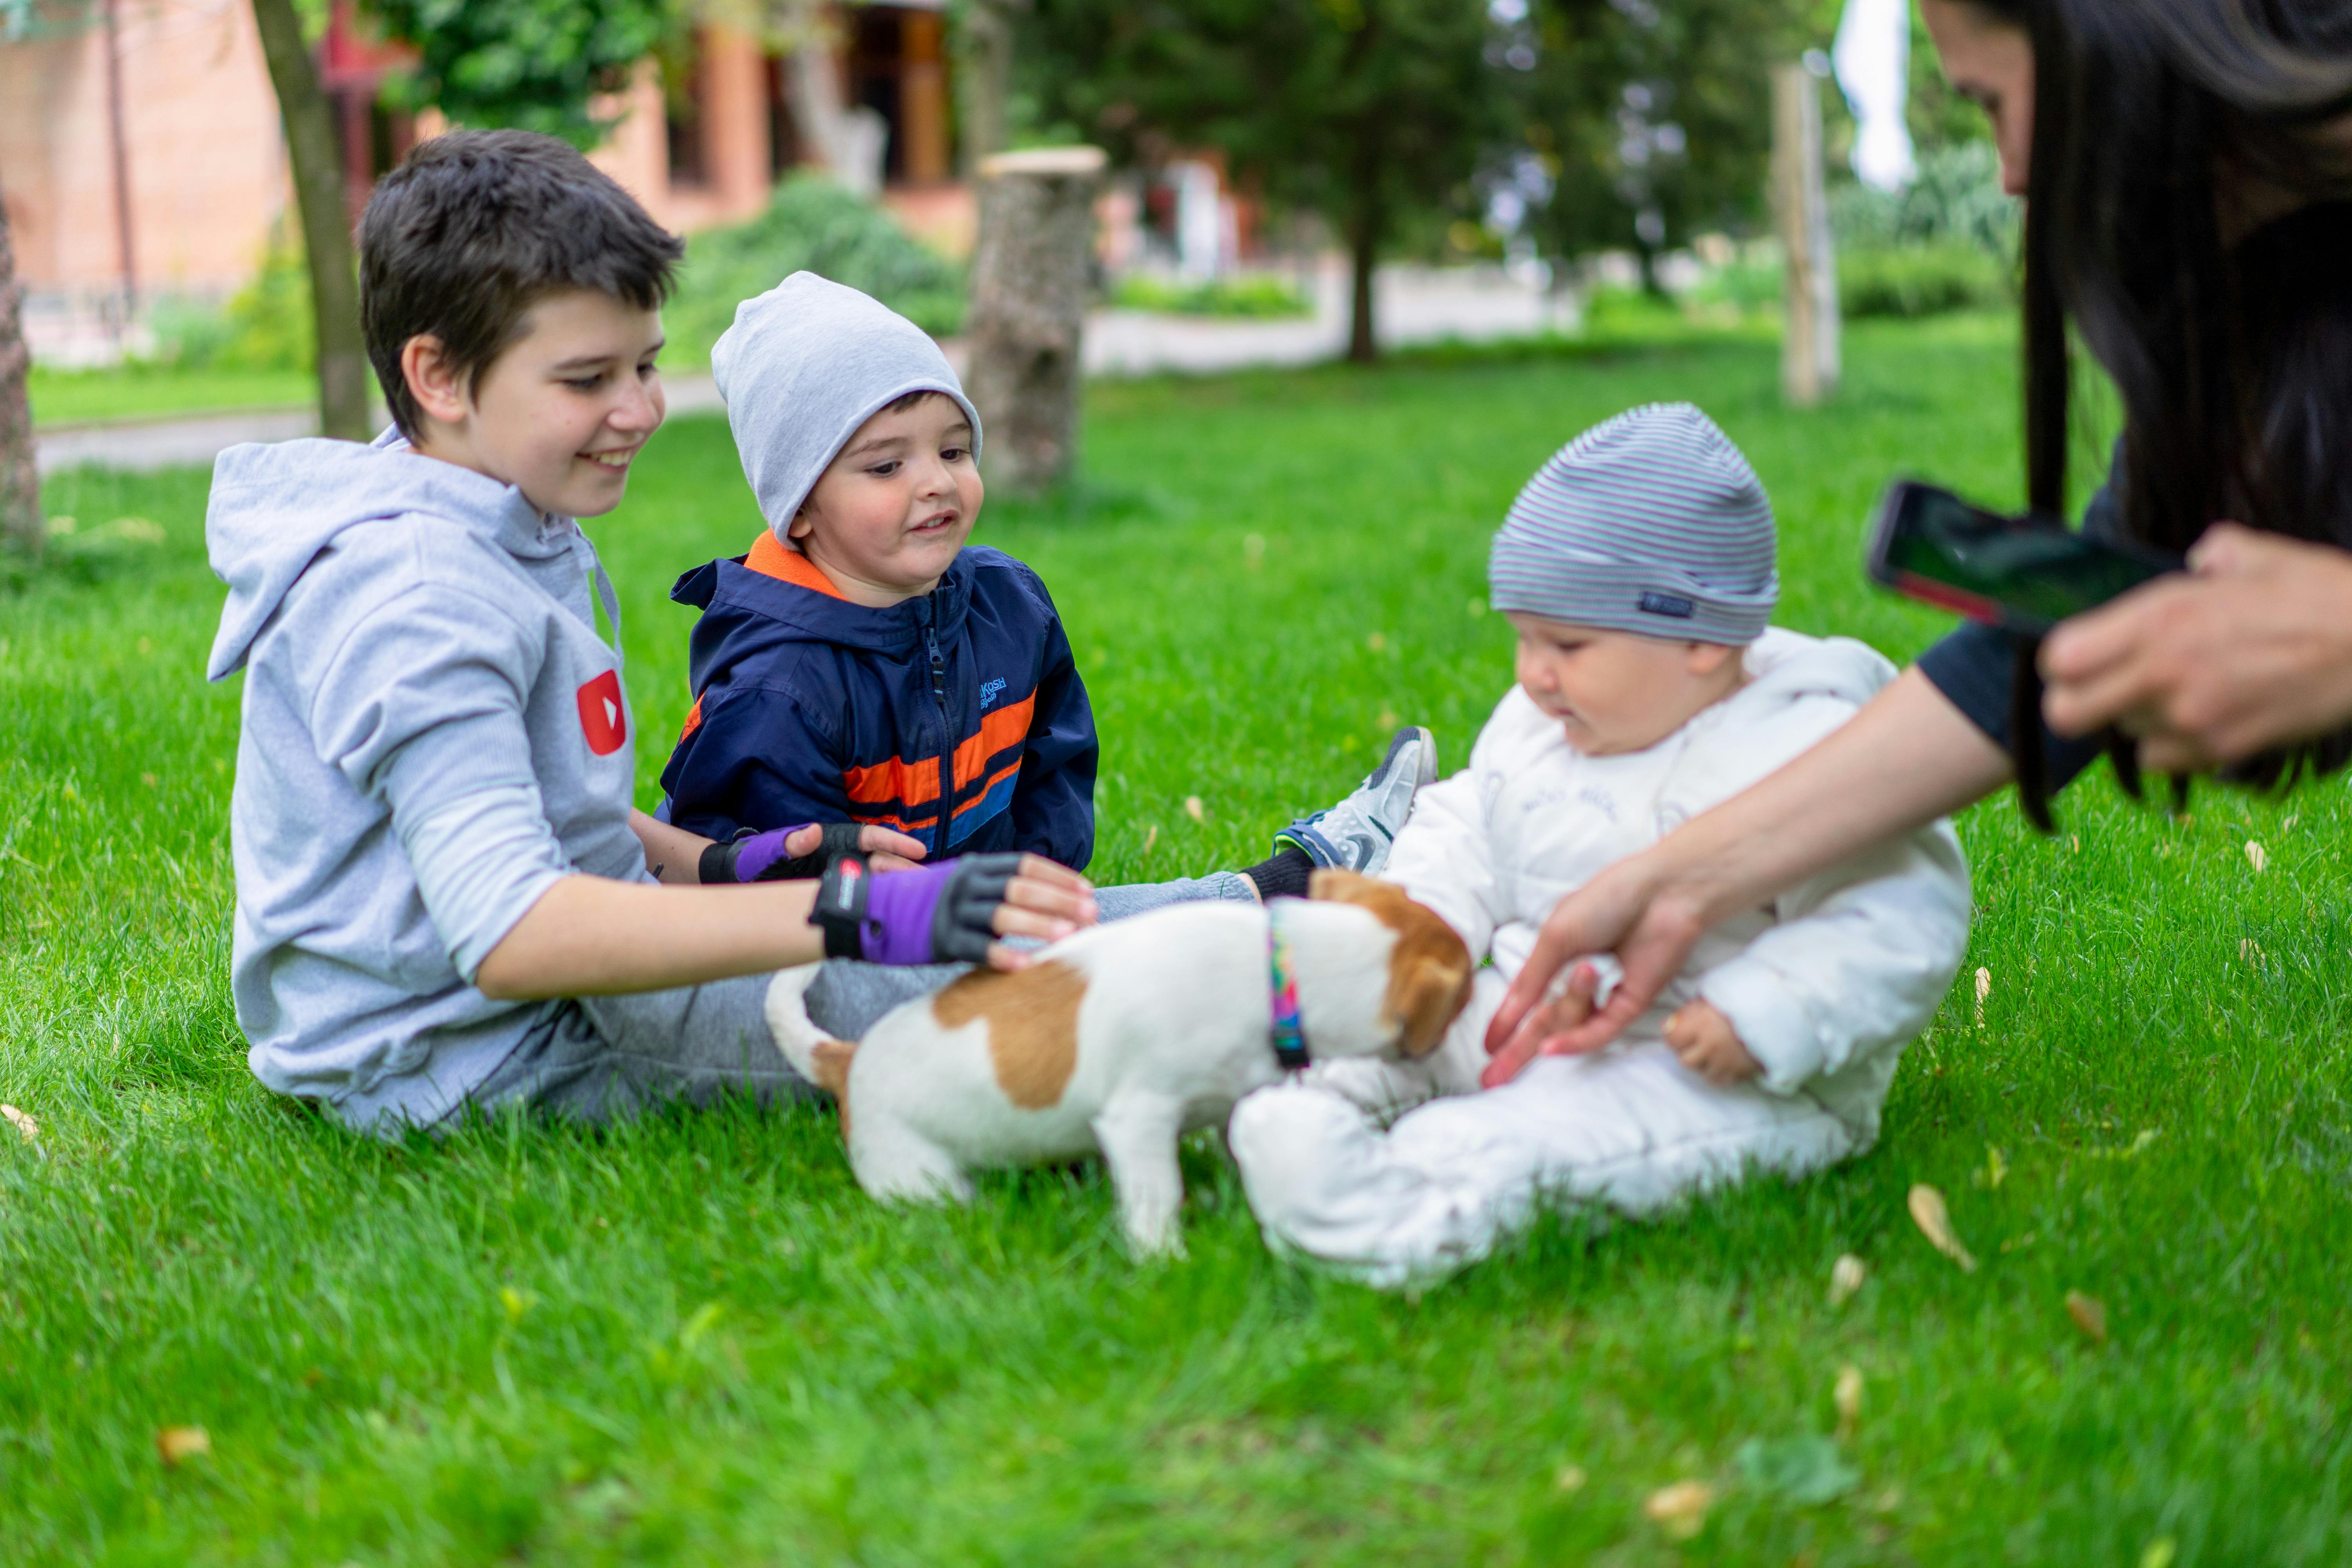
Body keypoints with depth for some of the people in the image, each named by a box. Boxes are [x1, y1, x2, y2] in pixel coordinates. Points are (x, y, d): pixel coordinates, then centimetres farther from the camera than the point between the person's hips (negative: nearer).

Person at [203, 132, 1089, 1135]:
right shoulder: (416, 605, -26)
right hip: (465, 1060, -11)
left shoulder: (509, 535, 9)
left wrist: (723, 864, 0)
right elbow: (512, 937, -37)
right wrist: (858, 916, -44)